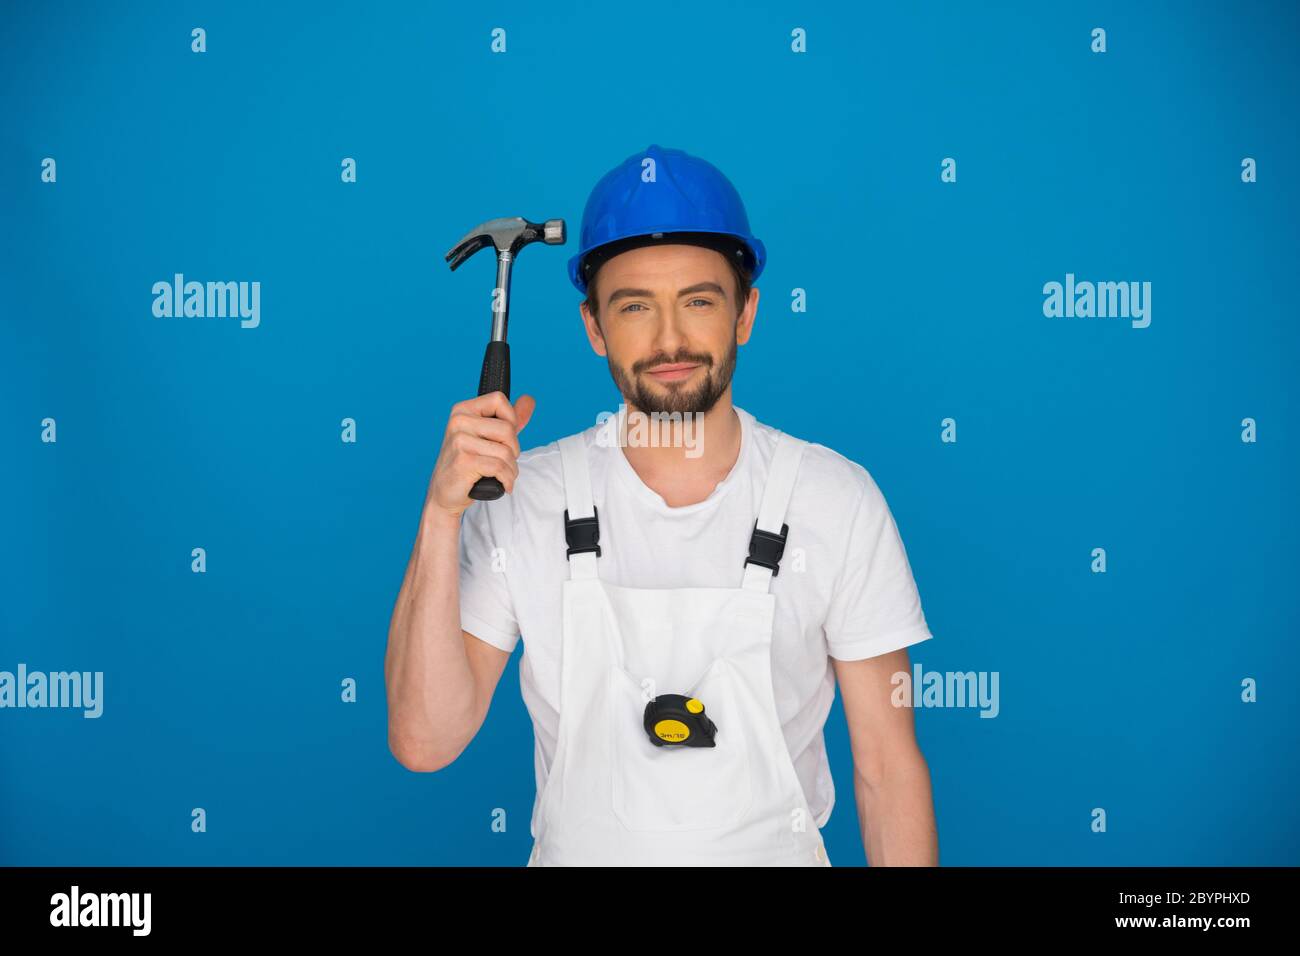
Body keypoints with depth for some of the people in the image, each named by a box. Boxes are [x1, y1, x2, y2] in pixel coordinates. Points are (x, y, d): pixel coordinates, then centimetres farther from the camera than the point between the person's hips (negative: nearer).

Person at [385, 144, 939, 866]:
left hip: (774, 850, 0)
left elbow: (888, 764, -9)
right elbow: (425, 743, -18)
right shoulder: (521, 502, -12)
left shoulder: (839, 500, -13)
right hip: (576, 849, 1)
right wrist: (442, 516, -27)